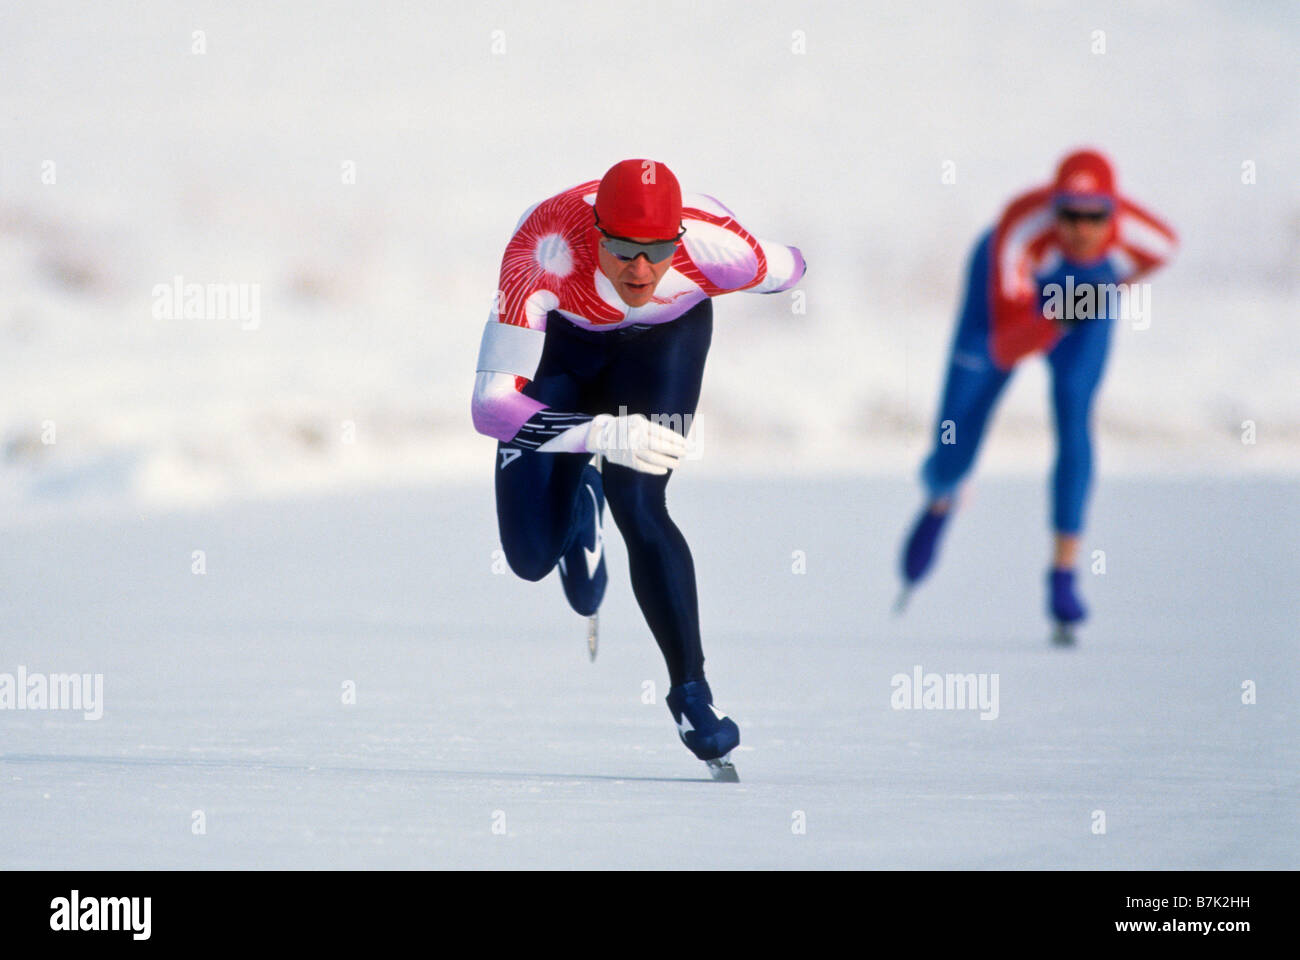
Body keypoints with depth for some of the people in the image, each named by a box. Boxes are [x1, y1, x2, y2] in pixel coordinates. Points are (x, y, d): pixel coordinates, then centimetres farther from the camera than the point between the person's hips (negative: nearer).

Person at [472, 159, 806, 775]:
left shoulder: (718, 247, -39)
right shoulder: (544, 250, -43)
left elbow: (787, 270, -12)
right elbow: (490, 405, -45)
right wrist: (603, 433, -57)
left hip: (666, 334, 0)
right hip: (560, 332, 0)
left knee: (638, 507, -22)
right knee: (530, 555, -3)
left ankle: (691, 690, -5)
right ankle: (581, 496, 35)